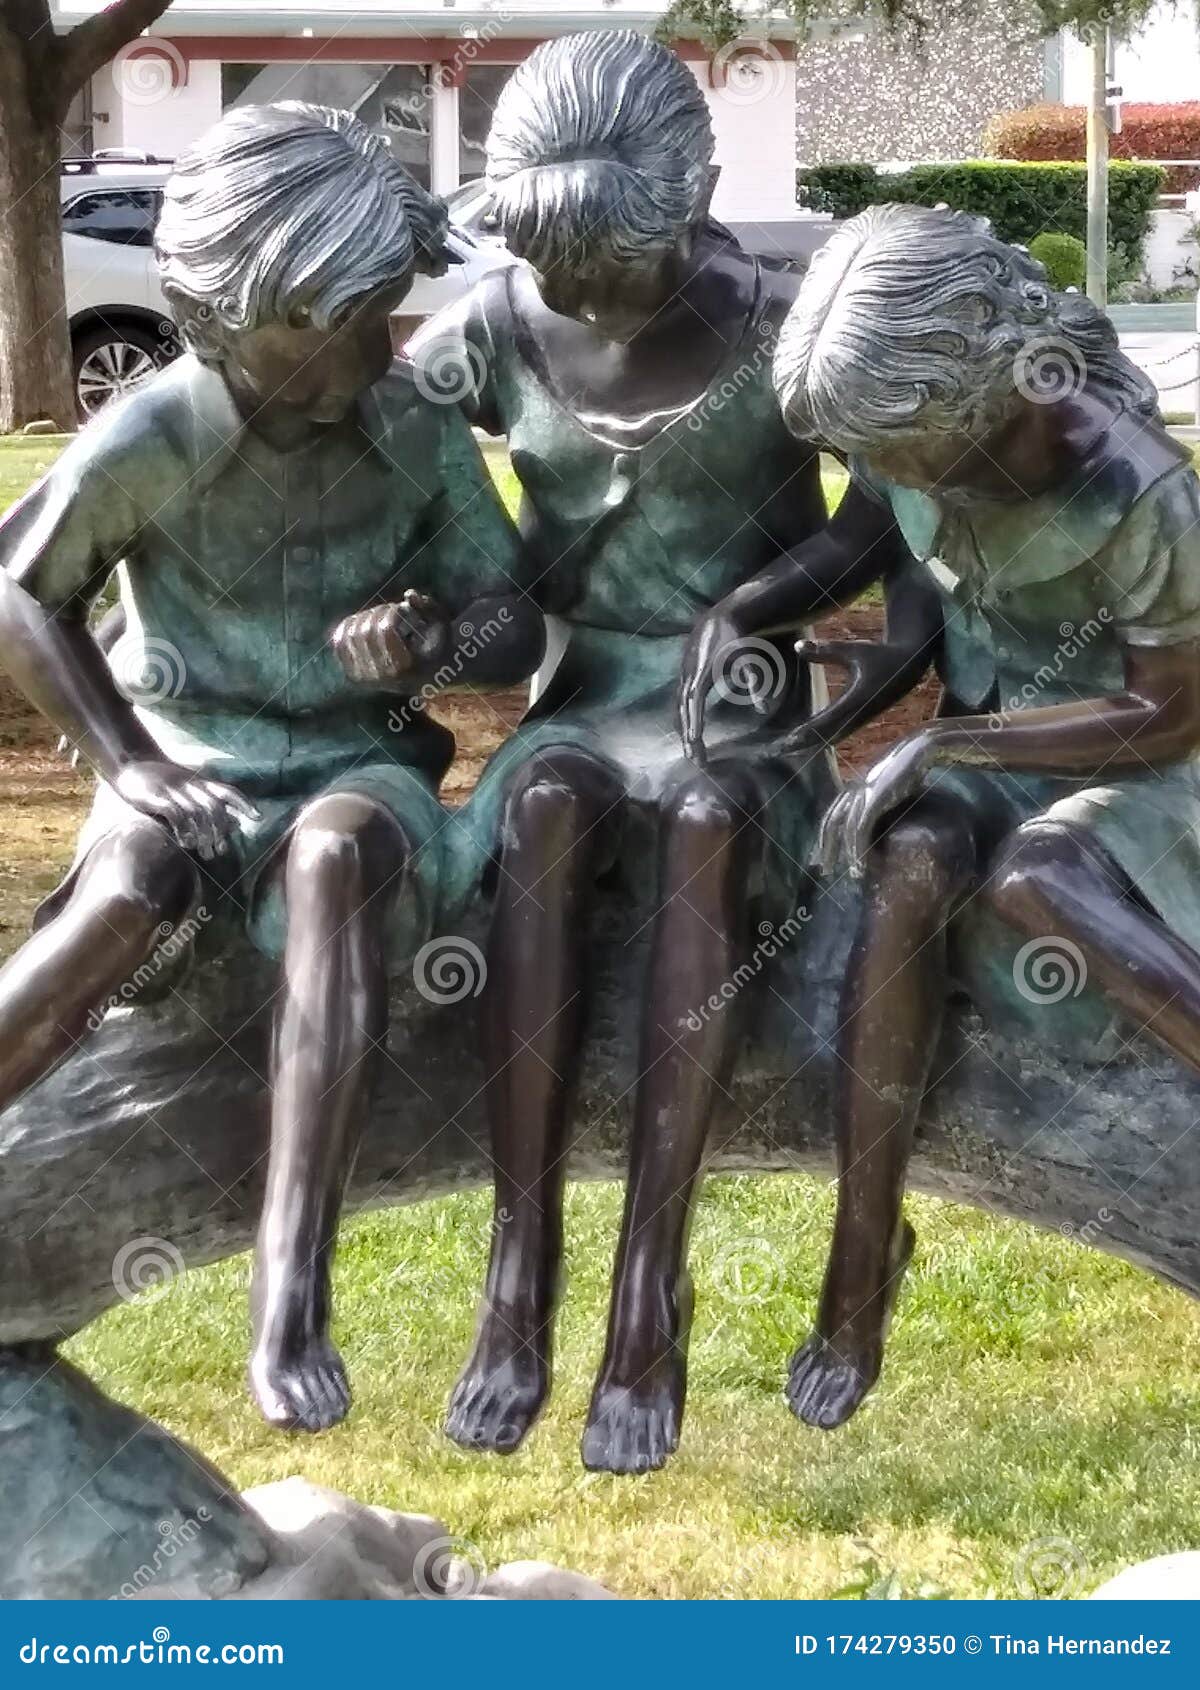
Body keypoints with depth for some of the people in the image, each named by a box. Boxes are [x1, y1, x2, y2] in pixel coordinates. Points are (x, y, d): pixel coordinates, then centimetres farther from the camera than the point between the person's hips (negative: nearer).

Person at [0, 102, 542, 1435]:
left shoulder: (418, 433, -5)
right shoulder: (154, 438, -12)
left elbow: (518, 628, 2)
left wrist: (434, 634, -23)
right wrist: (129, 762, -12)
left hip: (352, 764, 1)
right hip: (189, 758, -1)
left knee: (332, 859, -37)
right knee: (129, 890, -37)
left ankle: (290, 1295, -42)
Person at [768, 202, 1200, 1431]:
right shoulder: (905, 430, -13)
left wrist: (939, 747, -23)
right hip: (982, 735, 4)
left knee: (1026, 880, -37)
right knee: (906, 872, -29)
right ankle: (863, 1261, -26)